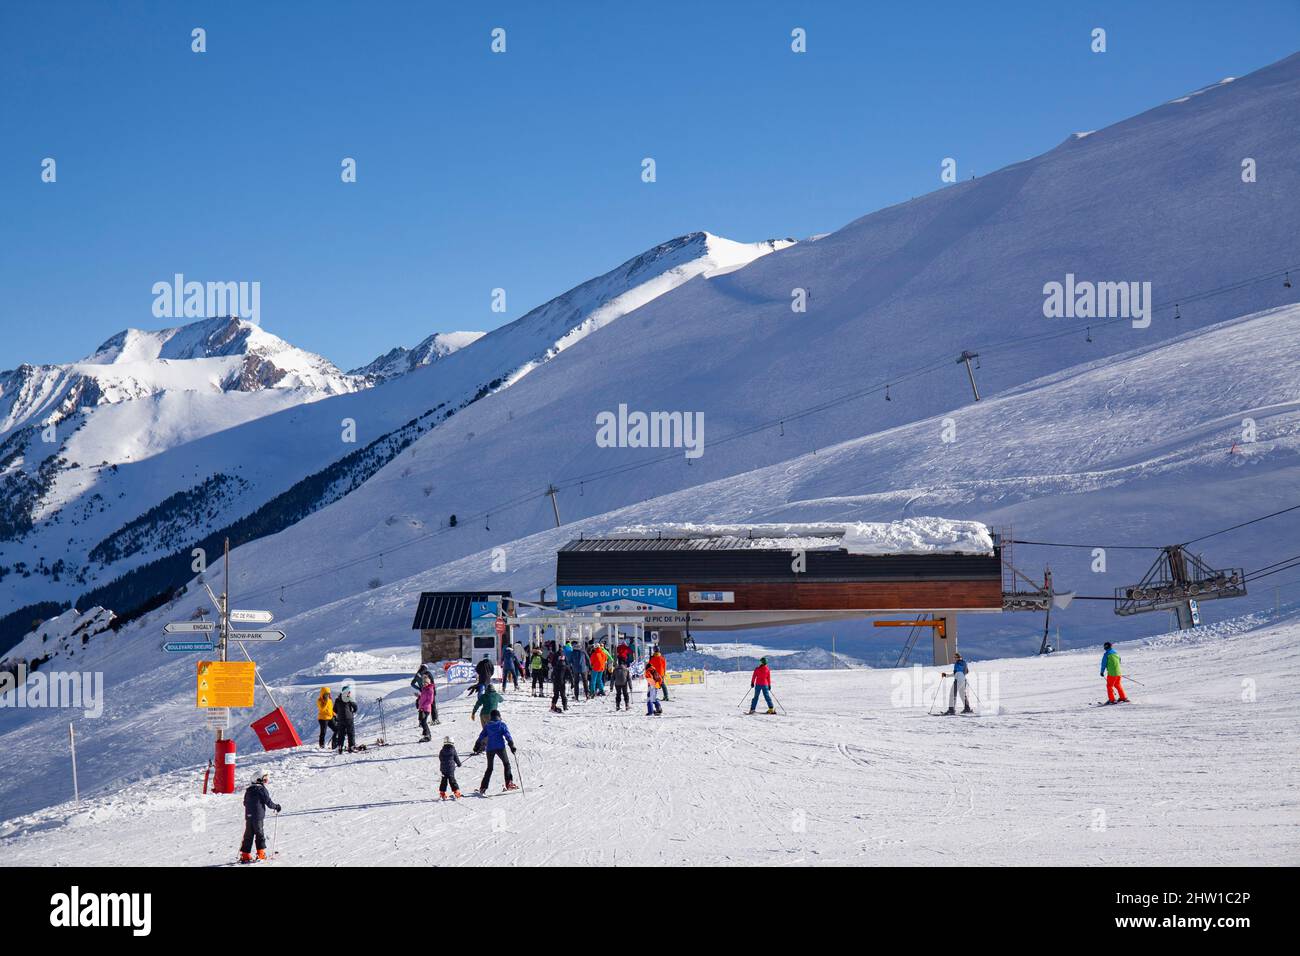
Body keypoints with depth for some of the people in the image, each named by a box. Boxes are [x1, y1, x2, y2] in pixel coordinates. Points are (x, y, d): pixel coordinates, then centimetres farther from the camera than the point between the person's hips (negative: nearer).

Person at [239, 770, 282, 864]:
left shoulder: (249, 789, 11)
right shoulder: (262, 789, -10)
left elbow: (245, 802, 19)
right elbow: (268, 802, -9)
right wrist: (276, 807, 9)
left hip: (248, 816, 6)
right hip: (258, 816, -6)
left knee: (248, 836, 7)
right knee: (260, 835, 5)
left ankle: (245, 855, 4)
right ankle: (261, 854, 6)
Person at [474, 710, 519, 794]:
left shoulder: (488, 726, 8)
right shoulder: (502, 724, -1)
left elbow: (481, 737, 10)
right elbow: (508, 736, -8)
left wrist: (477, 747, 18)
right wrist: (512, 746, -8)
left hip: (490, 748, 3)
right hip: (500, 748, -3)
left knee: (489, 768, 11)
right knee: (507, 764, 14)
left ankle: (483, 788, 2)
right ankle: (509, 783, 5)